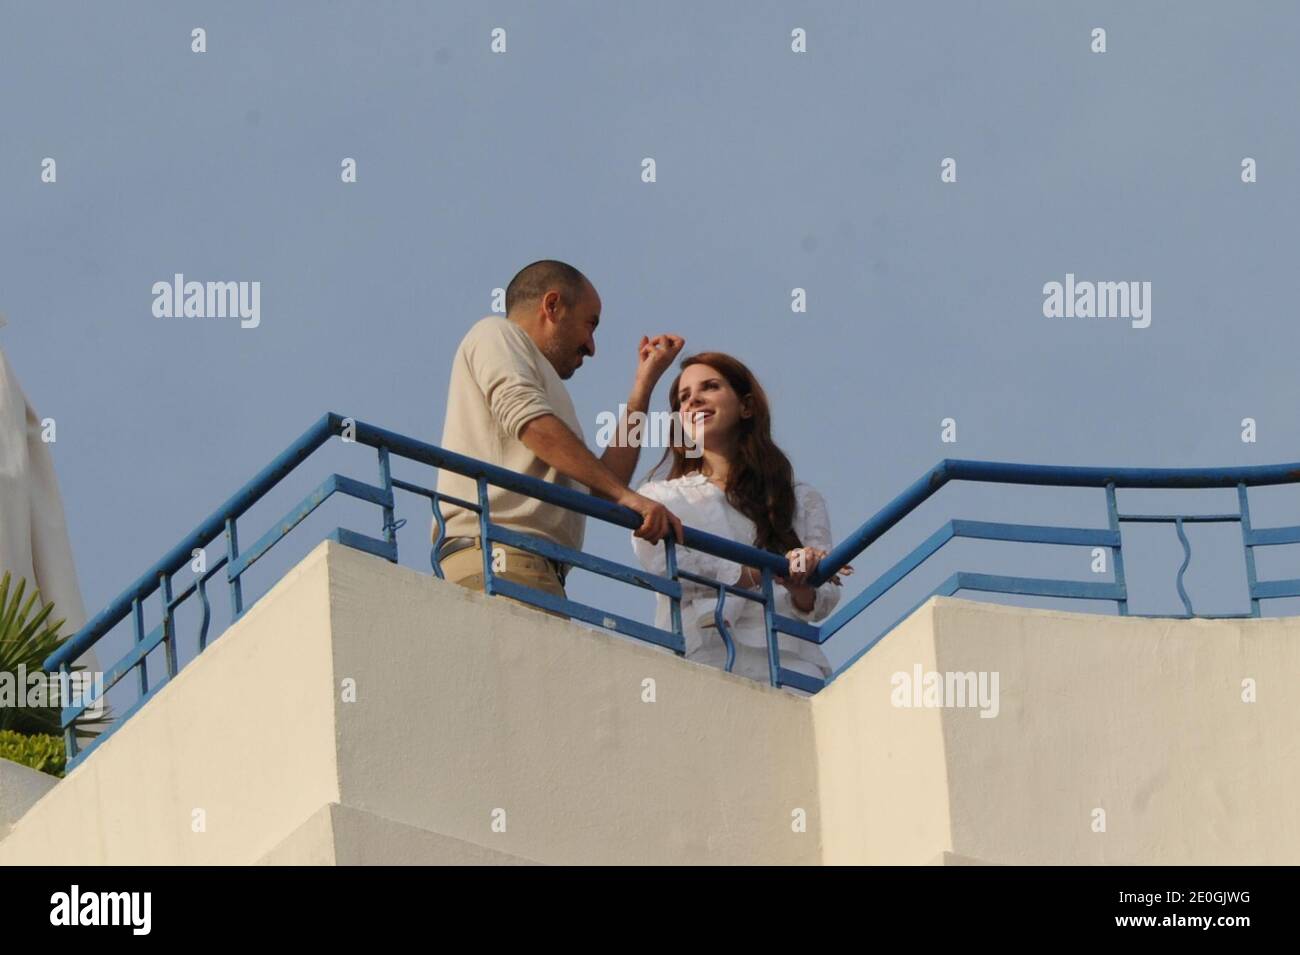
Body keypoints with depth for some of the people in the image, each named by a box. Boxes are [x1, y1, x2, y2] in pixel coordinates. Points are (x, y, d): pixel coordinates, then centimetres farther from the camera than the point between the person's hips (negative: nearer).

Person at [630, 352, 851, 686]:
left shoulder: (803, 500, 22)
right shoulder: (658, 497, 19)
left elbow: (821, 602, 12)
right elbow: (662, 564, -1)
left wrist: (802, 586, -13)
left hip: (782, 654, 1)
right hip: (699, 654, -1)